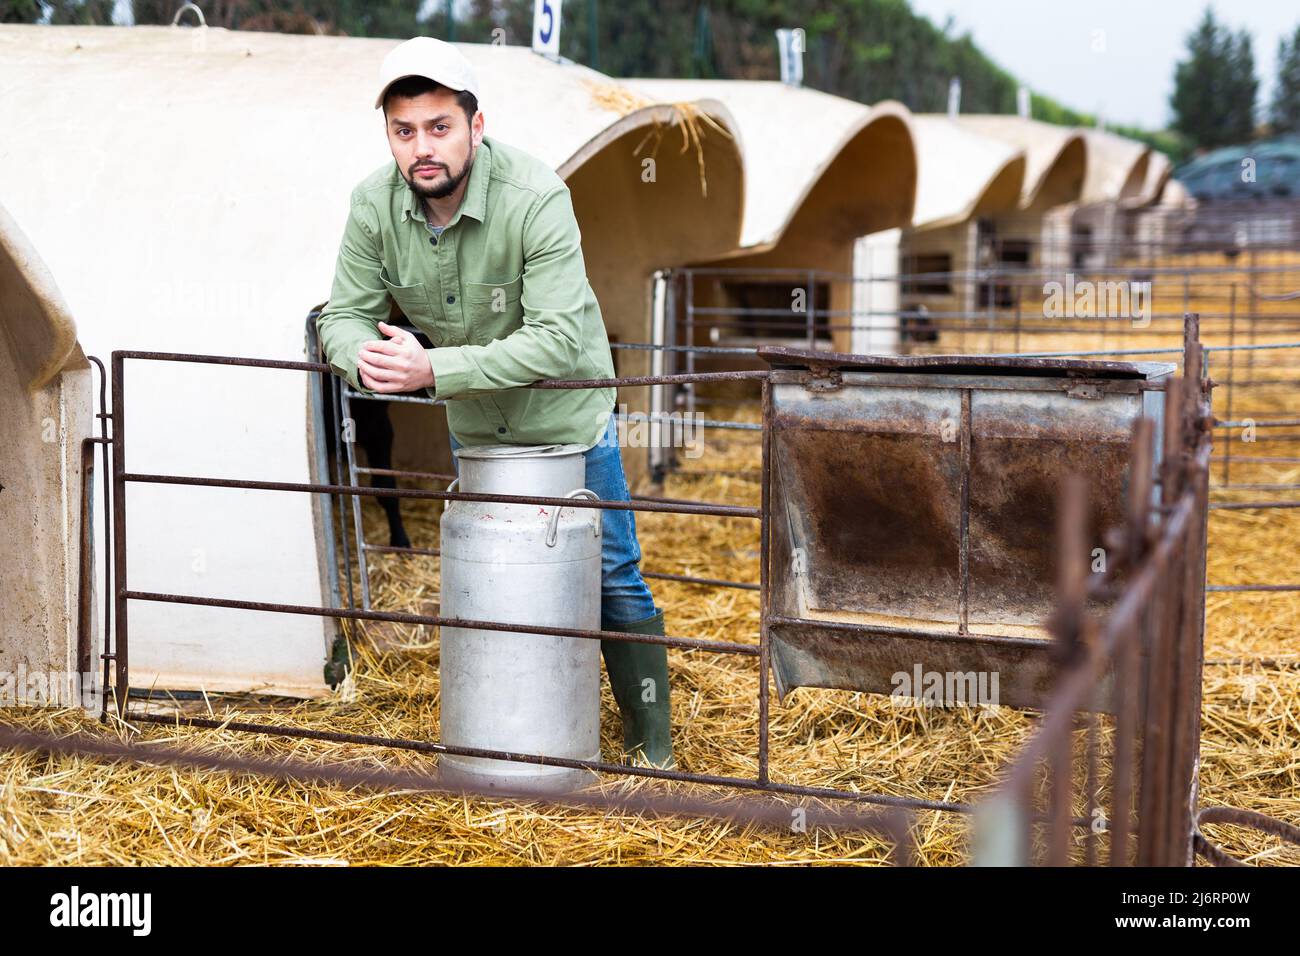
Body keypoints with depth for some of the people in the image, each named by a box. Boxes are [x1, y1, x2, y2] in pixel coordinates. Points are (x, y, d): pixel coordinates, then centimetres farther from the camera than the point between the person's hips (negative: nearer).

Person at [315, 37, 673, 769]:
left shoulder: (535, 197, -32)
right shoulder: (376, 204, -18)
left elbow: (559, 338, -37)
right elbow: (345, 314, -11)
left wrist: (434, 368, -44)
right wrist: (365, 357, -36)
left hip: (567, 414, -4)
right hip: (474, 424, 5)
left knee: (611, 577, 2)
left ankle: (653, 747, 16)